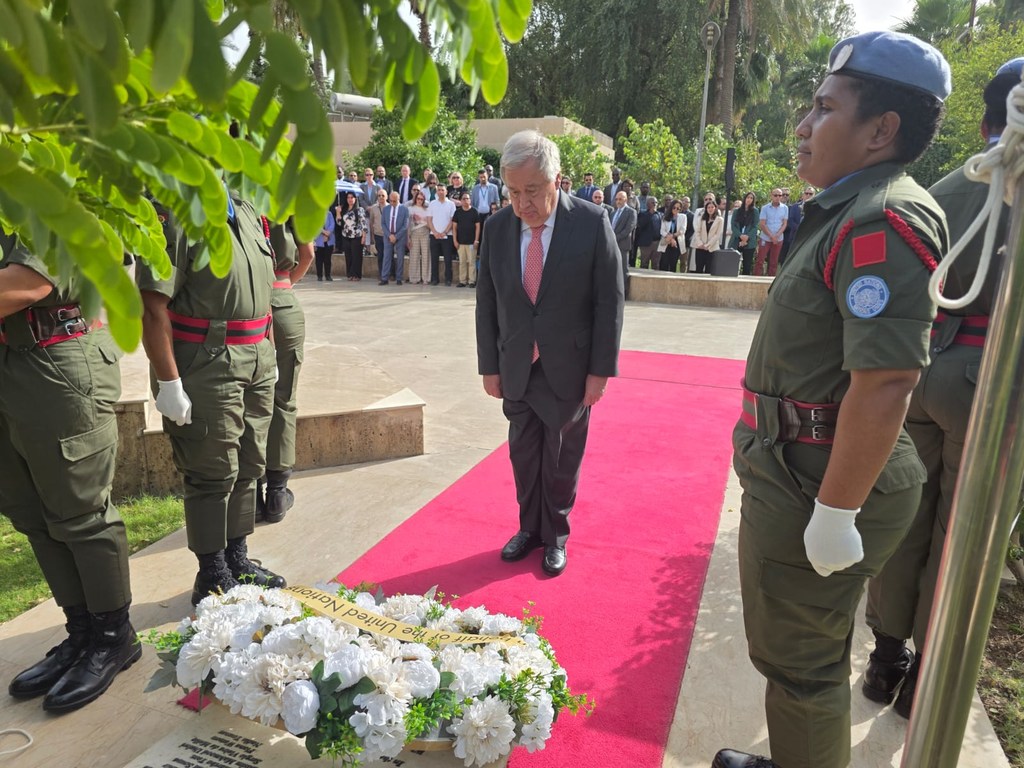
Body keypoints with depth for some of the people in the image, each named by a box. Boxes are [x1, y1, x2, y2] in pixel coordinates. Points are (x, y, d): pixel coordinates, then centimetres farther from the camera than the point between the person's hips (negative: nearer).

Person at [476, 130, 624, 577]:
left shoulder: (592, 225, -12)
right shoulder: (498, 227, -2)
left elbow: (609, 302, -9)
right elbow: (486, 302, 3)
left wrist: (601, 370, -10)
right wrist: (489, 366, 3)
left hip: (569, 371, -3)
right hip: (516, 369, 3)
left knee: (561, 460, 11)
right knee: (524, 455, 14)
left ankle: (555, 536, 31)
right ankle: (529, 529, 35)